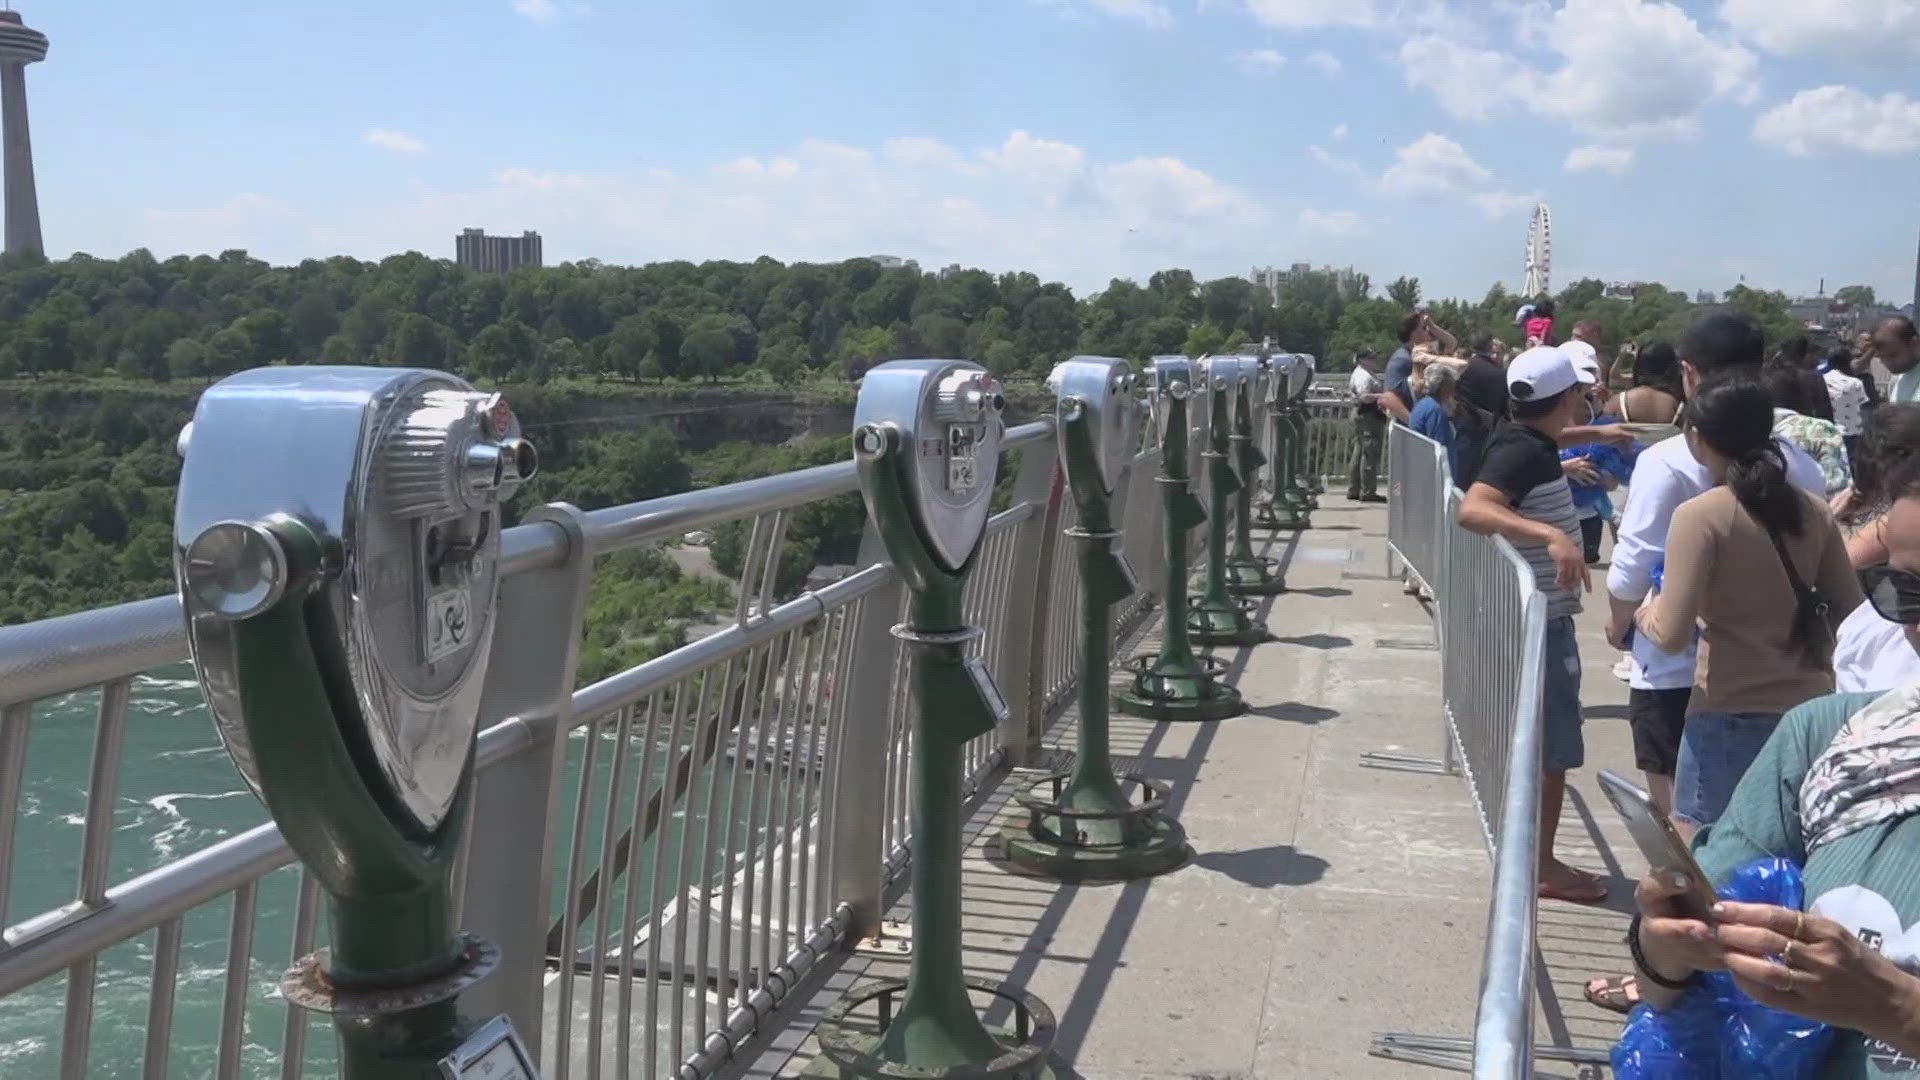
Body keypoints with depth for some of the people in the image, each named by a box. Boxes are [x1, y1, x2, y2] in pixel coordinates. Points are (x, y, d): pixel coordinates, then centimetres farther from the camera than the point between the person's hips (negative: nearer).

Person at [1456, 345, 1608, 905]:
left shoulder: (1528, 441, 6)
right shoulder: (1522, 451, -22)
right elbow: (1472, 509, -41)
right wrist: (1550, 534, -50)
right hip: (1540, 619, -10)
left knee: (1539, 743, 19)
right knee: (1554, 749, -2)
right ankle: (1542, 866, 8)